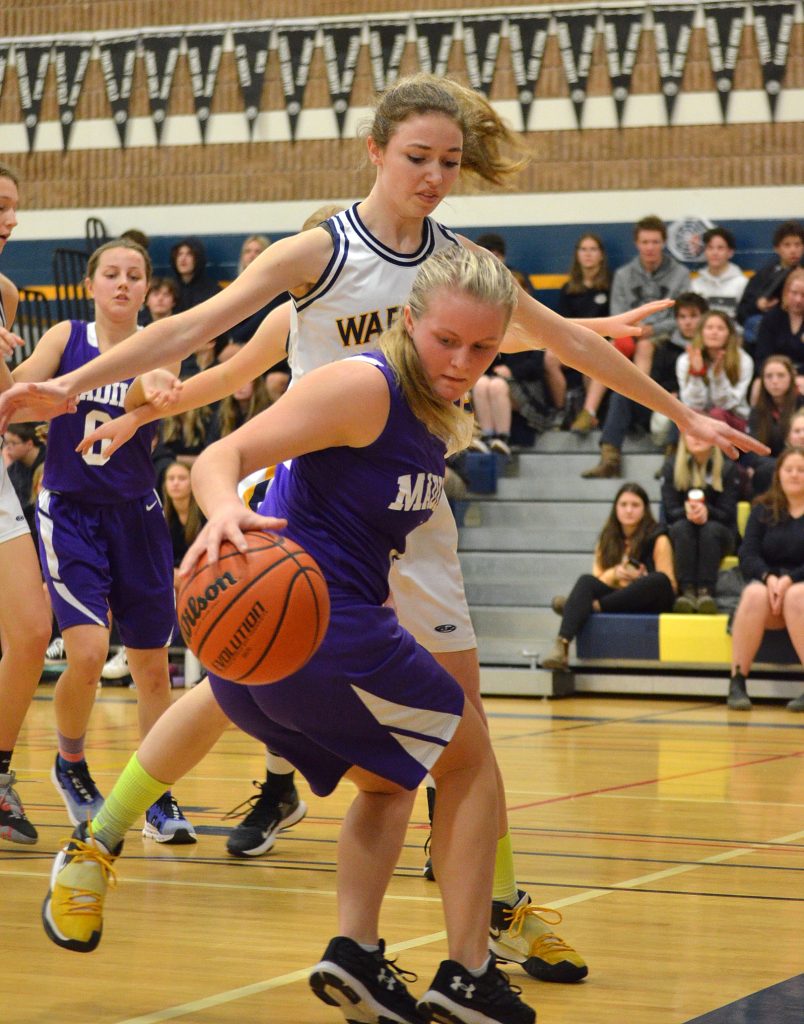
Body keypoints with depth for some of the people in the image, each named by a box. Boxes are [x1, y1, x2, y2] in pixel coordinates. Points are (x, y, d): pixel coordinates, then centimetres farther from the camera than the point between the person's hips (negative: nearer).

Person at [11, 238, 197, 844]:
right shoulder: (65, 338, -1)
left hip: (135, 518, 2)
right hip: (69, 514, -2)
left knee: (153, 666, 5)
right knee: (87, 653, -17)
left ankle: (158, 799, 20)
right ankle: (70, 763, 11)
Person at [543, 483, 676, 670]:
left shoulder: (657, 539, 4)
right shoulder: (607, 539, 15)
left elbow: (669, 585, 1)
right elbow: (597, 579, 10)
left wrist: (641, 578, -18)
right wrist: (614, 574, -11)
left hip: (647, 603, -2)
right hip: (617, 601, 2)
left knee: (660, 580, -34)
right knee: (586, 581, -26)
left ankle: (593, 607, -31)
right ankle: (561, 646, -48)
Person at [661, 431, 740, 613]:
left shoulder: (728, 468, -2)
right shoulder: (672, 467, 1)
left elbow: (727, 514, -7)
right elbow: (670, 512, -5)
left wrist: (707, 511, -31)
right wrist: (686, 511, -30)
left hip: (718, 534, -1)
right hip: (680, 536, 1)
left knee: (711, 528, -35)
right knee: (682, 527, -33)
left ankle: (706, 591, -49)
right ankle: (687, 590, -46)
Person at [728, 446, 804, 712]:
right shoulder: (763, 509, 12)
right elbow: (747, 556, 1)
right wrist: (768, 578, -19)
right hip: (768, 585, 2)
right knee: (754, 593, -34)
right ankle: (737, 682, -35)